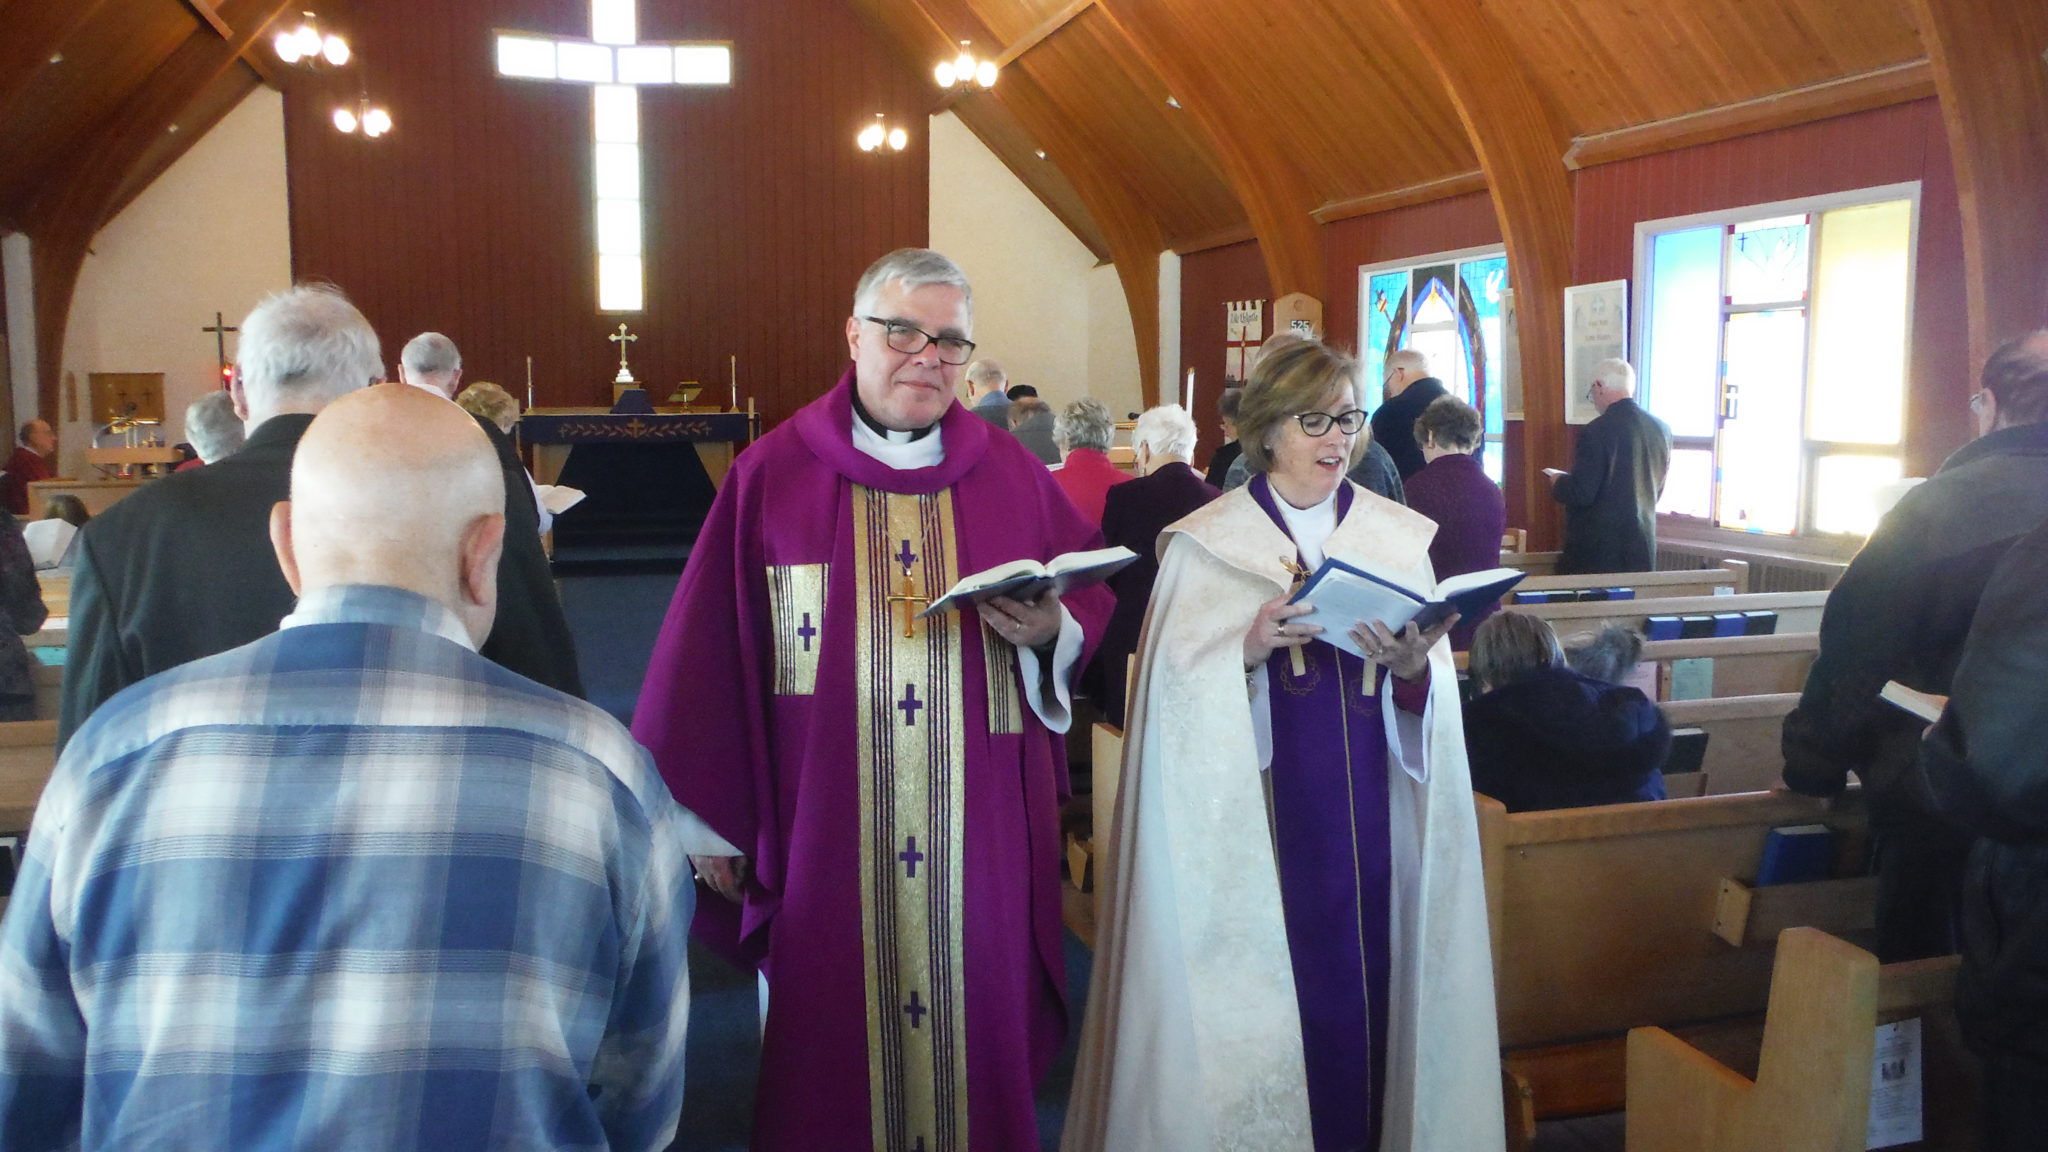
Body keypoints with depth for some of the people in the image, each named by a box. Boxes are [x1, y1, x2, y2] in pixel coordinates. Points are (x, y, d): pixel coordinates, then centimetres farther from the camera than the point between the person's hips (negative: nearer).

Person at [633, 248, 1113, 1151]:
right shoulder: (771, 474, -2)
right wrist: (707, 820, -3)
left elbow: (1095, 597, 8)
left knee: (979, 1029, 11)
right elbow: (709, 658, -3)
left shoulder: (1012, 473, 4)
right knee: (830, 1047, 9)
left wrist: (1051, 630, -15)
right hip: (823, 835, -1)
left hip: (981, 837, 2)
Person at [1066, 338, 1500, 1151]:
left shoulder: (1399, 536, 8)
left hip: (1370, 818, 3)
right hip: (1256, 819, -3)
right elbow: (1176, 693, -7)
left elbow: (1435, 704, 5)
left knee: (1365, 982, 6)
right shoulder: (1204, 544, -1)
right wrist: (1248, 649, -23)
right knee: (1260, 1003, 1)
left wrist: (1412, 669, -16)